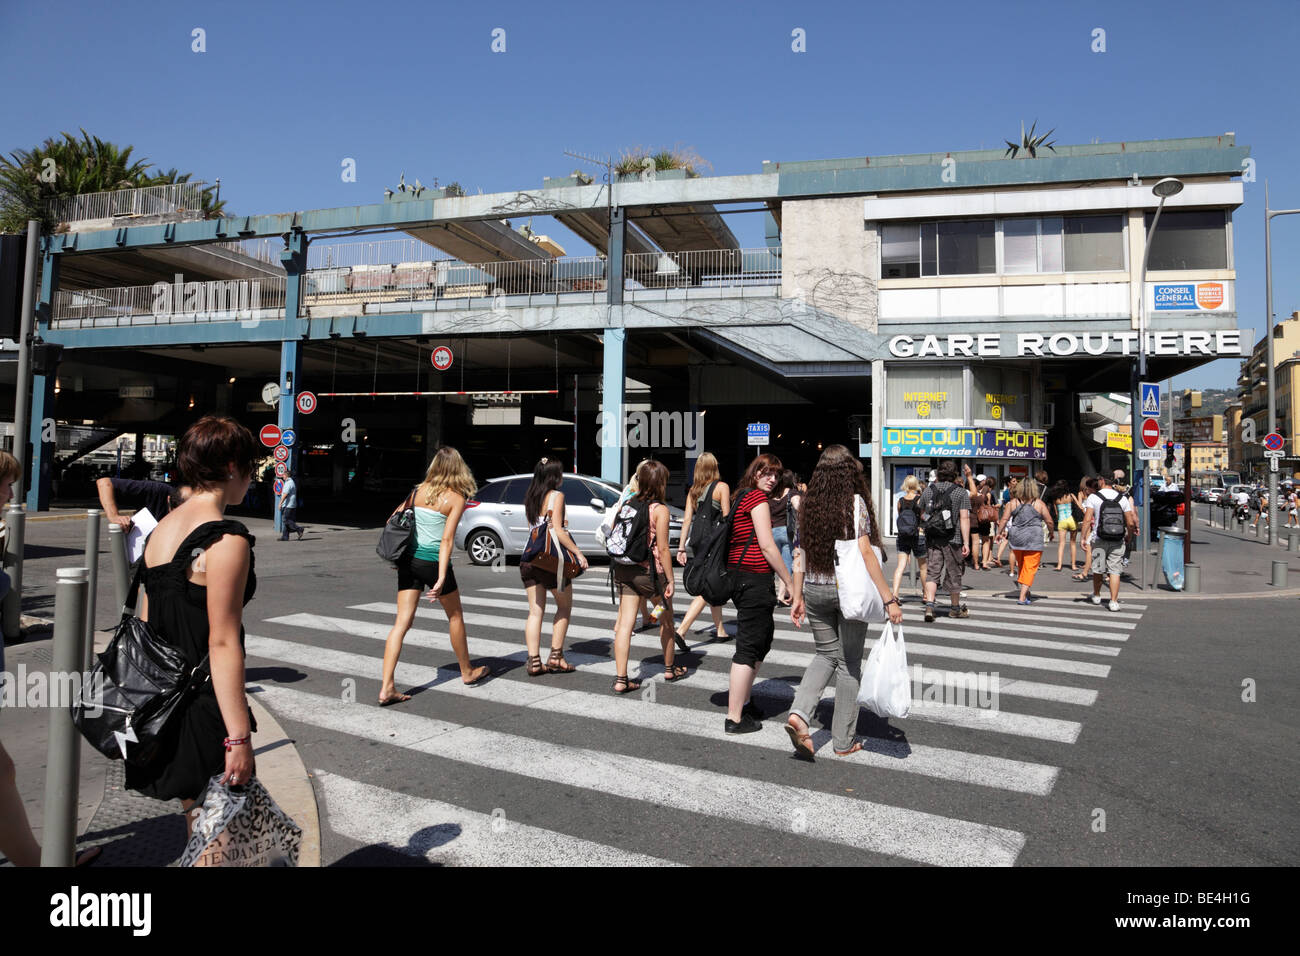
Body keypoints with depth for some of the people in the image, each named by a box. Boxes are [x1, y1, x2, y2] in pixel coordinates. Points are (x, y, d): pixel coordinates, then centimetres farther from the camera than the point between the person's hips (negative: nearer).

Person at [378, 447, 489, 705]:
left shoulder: (419, 490, 7)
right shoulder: (456, 498, -7)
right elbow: (447, 540, -15)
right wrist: (441, 579, -19)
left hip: (409, 560, 4)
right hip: (433, 562, -4)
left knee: (402, 622, 3)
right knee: (455, 616, 17)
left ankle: (386, 687, -4)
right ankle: (467, 672, 32)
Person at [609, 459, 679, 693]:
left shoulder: (628, 504, 4)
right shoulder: (659, 509, -11)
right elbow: (662, 549, -13)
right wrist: (670, 580, -8)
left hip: (624, 569, 4)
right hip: (650, 570, -4)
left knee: (625, 623, 2)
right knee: (666, 621, 17)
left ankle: (620, 679, -1)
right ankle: (670, 668, 33)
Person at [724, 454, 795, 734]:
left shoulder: (740, 497, 17)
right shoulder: (758, 498, -10)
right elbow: (766, 546, -16)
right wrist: (790, 583, -10)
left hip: (737, 573, 10)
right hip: (754, 577, -10)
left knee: (764, 636, 21)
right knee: (748, 647, -4)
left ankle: (743, 702, 28)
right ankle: (734, 718, 1)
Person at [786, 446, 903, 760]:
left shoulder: (810, 503, 4)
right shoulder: (854, 501, -9)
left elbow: (800, 553, 5)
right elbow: (865, 551, -16)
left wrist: (798, 598, 12)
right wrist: (889, 599, -14)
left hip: (815, 591, 4)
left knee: (826, 655, 18)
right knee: (849, 663, 9)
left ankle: (799, 714, -3)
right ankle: (843, 740, 17)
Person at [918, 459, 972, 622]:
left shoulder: (927, 491, 6)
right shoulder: (961, 492, -4)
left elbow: (922, 515, 16)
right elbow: (964, 518, -11)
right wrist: (966, 543, -11)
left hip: (932, 539, 2)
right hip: (953, 540, -2)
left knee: (932, 572, 4)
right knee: (953, 574, 10)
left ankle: (929, 605, -13)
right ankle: (956, 608, 26)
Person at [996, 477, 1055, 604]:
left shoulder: (1013, 503, 2)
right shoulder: (1039, 504, -3)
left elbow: (1004, 519, -4)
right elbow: (1049, 521, 0)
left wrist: (1000, 532, 8)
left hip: (1016, 538, 3)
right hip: (1034, 539, -3)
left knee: (1021, 565, 20)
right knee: (1030, 568, 0)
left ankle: (1025, 591, 26)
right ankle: (1022, 596, -8)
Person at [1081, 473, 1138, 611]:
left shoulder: (1093, 497, -6)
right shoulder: (1122, 499, 1)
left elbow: (1087, 519, -12)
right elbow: (1130, 522, 0)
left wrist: (1083, 537, -7)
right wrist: (1129, 534, 18)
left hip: (1099, 540, -1)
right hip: (1117, 541, 1)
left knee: (1097, 569, 14)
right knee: (1115, 571, 2)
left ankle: (1096, 595, 32)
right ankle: (1114, 601, -3)